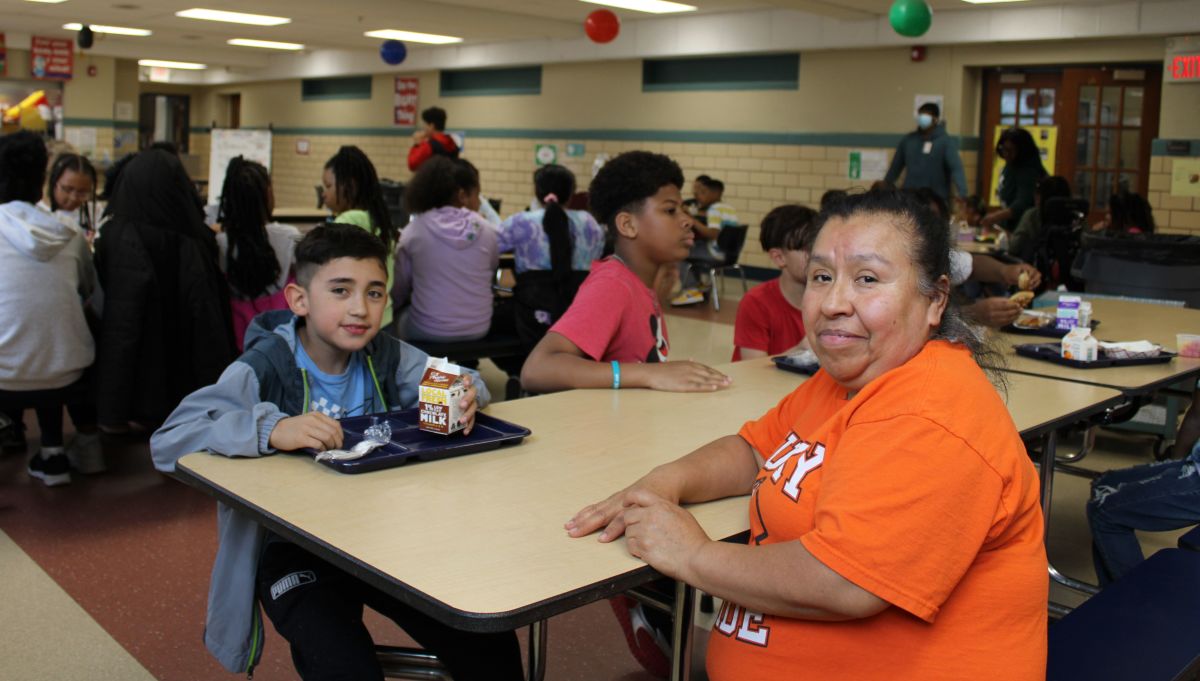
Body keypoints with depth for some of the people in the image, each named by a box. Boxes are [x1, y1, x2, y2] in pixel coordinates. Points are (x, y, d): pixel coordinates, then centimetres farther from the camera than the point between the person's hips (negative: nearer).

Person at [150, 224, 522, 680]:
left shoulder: (385, 356, -1)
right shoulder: (264, 369, -16)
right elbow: (167, 441, -25)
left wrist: (464, 394, -16)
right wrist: (272, 429, -41)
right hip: (295, 554, -4)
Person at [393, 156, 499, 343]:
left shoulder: (414, 230, -8)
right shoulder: (487, 231, -6)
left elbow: (398, 290, 0)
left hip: (427, 331, -2)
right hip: (477, 329, 2)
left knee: (400, 317, 27)